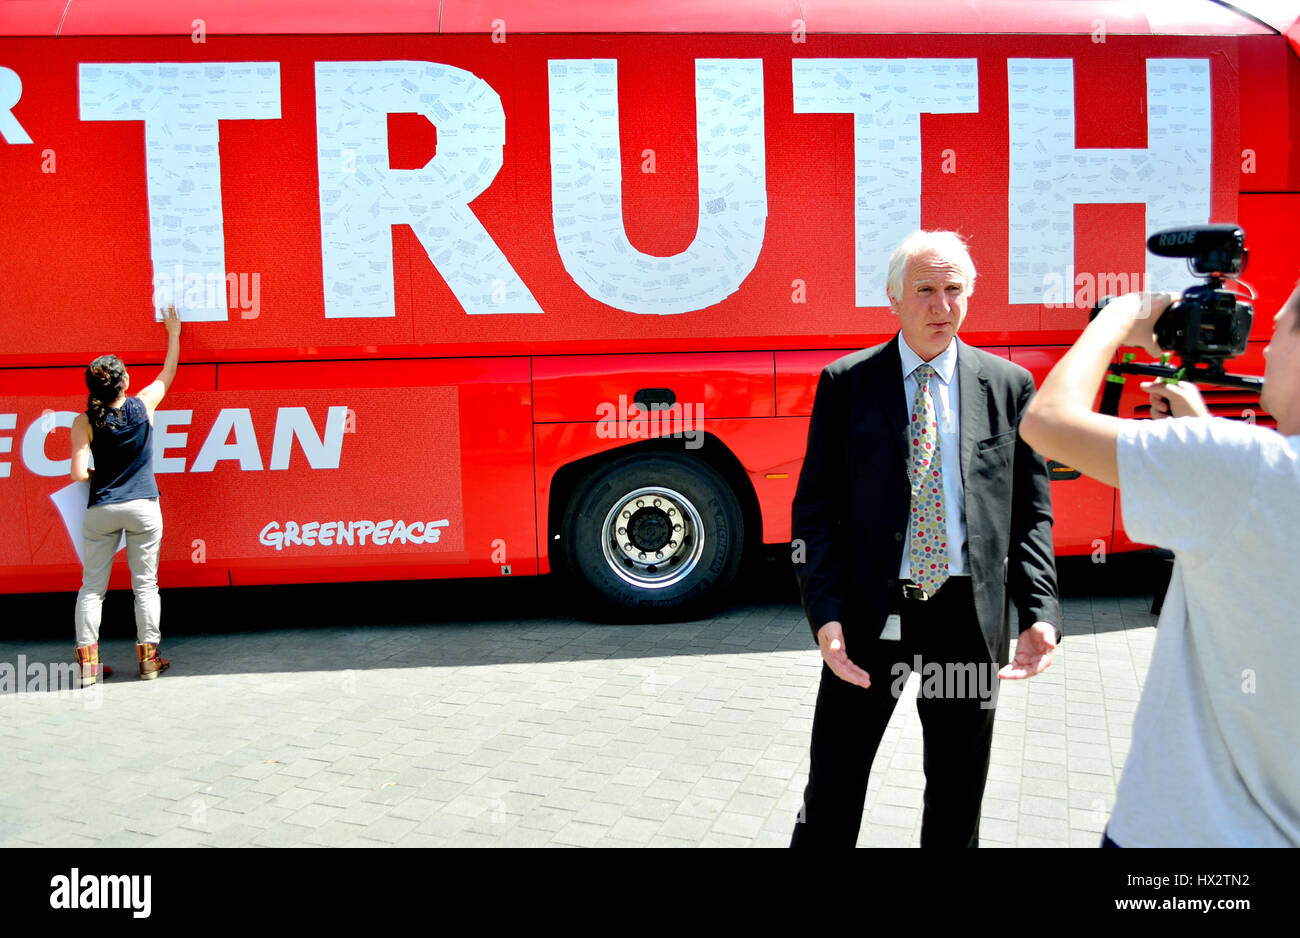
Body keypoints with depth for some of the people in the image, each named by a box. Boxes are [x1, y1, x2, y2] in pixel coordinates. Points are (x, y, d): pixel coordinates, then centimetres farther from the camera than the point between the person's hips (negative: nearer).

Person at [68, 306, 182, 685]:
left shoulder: (84, 422, -7)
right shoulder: (143, 405, -5)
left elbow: (78, 474, -13)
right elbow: (168, 373, 14)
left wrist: (96, 476, 10)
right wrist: (174, 332, 25)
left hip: (101, 510, 0)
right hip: (143, 508, 0)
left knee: (92, 587, 9)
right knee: (145, 584, 8)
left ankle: (87, 663, 9)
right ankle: (148, 658, 12)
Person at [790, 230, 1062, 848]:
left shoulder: (1009, 386, 4)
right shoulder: (845, 383, 0)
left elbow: (1031, 511, 4)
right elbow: (814, 506, -2)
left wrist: (1040, 612, -10)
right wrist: (825, 614, -14)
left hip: (969, 614, 2)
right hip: (869, 612, -1)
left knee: (958, 801, 16)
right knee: (831, 795, 8)